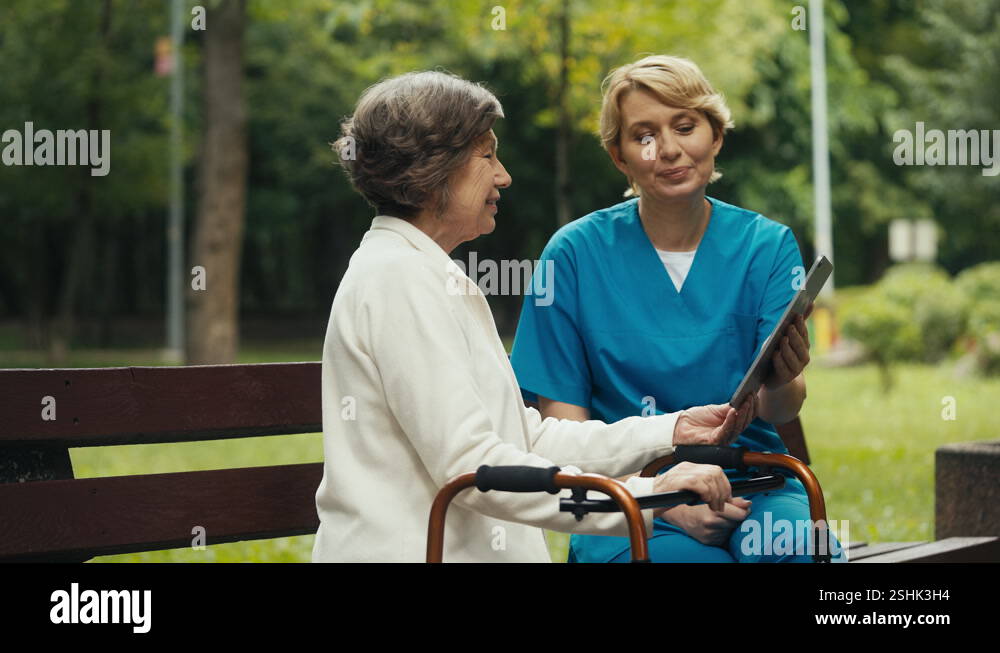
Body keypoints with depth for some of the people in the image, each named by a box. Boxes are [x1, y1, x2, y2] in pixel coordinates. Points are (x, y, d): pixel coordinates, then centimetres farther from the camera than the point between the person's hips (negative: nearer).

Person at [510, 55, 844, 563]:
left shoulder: (767, 245, 4)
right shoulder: (576, 252, 0)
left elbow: (780, 410, -3)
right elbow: (564, 420, -1)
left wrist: (781, 384, -28)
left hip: (752, 483, 2)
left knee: (803, 549, -32)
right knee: (690, 557, -34)